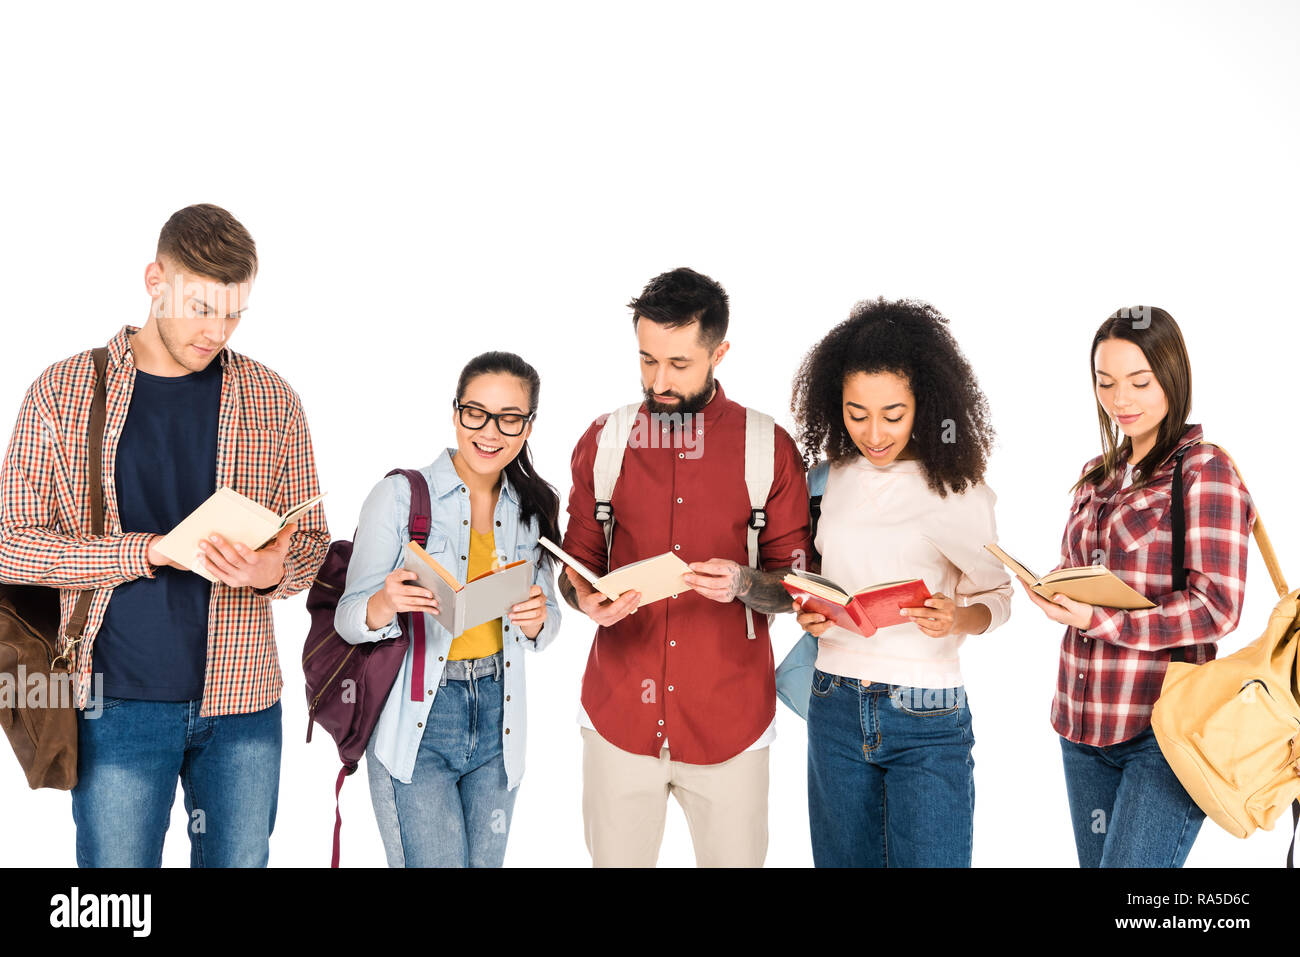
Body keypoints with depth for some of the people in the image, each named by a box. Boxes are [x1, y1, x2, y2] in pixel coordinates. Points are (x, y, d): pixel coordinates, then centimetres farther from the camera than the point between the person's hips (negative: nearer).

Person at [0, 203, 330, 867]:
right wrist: (150, 552, -17)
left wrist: (273, 572, -16)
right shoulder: (62, 391, -1)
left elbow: (310, 539, 8)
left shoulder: (272, 401, 4)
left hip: (242, 696, 2)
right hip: (118, 701, -2)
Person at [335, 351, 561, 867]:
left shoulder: (533, 510, 7)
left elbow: (547, 624, 13)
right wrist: (384, 606, -31)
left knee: (485, 861, 11)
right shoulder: (399, 496, -8)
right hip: (416, 727, -4)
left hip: (497, 720, 5)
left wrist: (537, 620, -11)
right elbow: (348, 618, -8)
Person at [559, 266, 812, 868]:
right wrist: (587, 598, -12)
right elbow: (578, 561, 11)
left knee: (736, 859, 8)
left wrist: (743, 583, -20)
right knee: (615, 859, 10)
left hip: (729, 722, -1)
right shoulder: (603, 441, 4)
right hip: (619, 717, 2)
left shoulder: (770, 449, -2)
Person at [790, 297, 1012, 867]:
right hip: (835, 705, 4)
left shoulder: (957, 487, -8)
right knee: (843, 859, 13)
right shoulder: (838, 475, 5)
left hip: (926, 720, -4)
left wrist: (956, 619, -21)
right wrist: (808, 611, -1)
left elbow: (995, 597, 0)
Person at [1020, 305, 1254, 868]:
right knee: (1094, 862, 13)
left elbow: (1217, 607, -13)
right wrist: (1052, 593, -1)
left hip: (1165, 734, -7)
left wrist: (1100, 620, -19)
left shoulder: (1205, 472, -7)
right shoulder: (1097, 476, 14)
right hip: (1082, 722, 7)